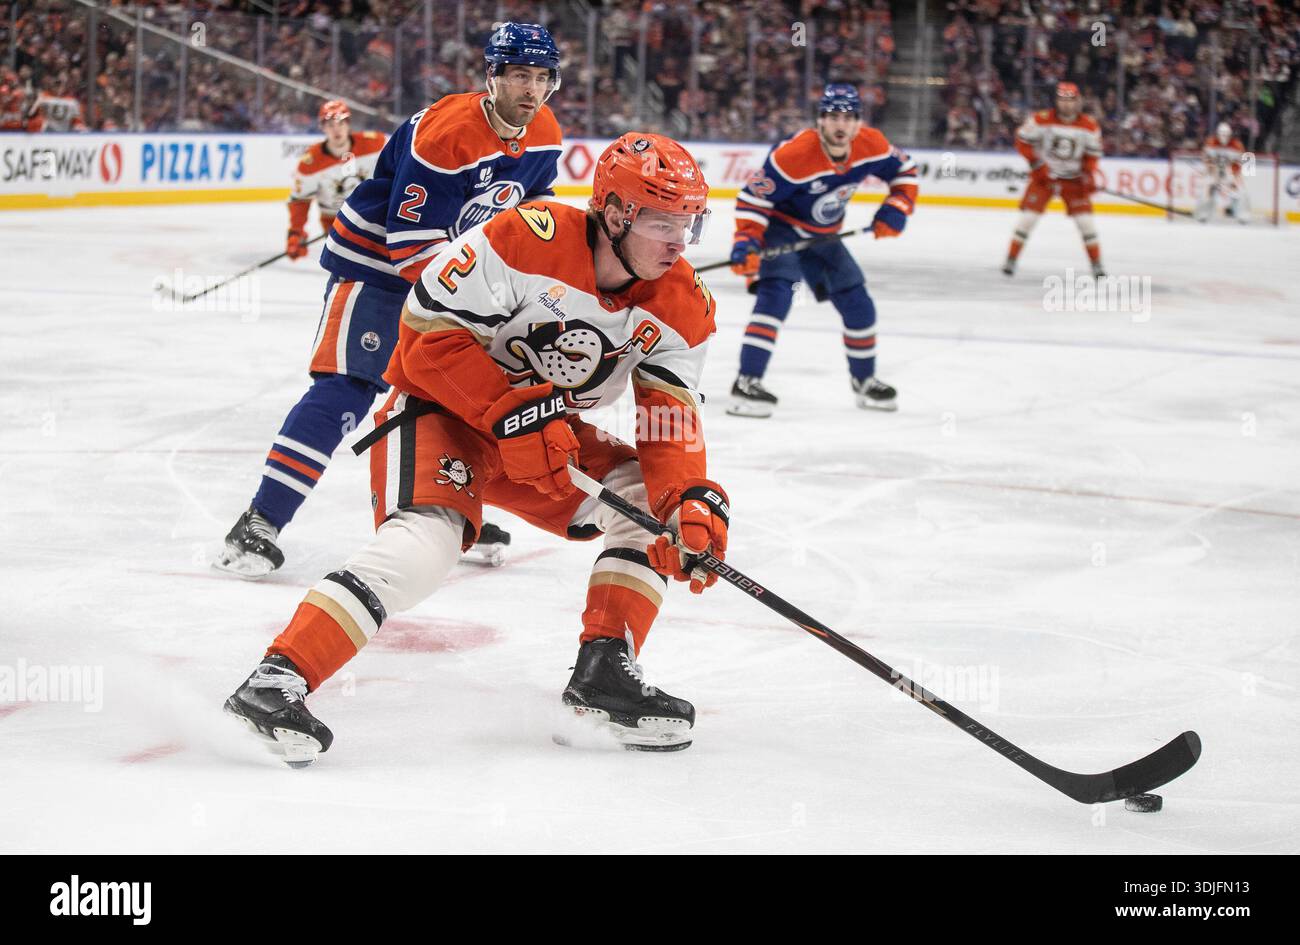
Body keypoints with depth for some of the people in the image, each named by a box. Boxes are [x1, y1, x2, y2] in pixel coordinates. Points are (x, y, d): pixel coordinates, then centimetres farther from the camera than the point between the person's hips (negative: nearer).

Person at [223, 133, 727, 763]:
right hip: (441, 406, -7)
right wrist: (513, 413, -30)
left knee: (654, 500, -9)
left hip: (547, 427, 7)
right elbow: (430, 332, -24)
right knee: (427, 540, -30)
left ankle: (603, 673, -5)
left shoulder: (680, 303, -8)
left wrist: (692, 499, -27)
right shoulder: (529, 239, -26)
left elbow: (672, 417, -8)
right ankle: (276, 682, -34)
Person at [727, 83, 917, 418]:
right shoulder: (793, 155, -33)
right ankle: (747, 382, -31)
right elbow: (754, 197, -27)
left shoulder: (871, 145, -16)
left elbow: (904, 170, 3)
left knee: (857, 304, 9)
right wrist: (745, 241, -38)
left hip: (821, 236, 6)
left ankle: (864, 380, 32)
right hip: (780, 228, -6)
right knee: (776, 293, -28)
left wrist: (896, 208, -12)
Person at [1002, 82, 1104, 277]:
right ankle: (1011, 259, 3)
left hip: (1073, 179, 2)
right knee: (1028, 215, -8)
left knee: (1085, 220, -5)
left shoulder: (1090, 126, -7)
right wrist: (1037, 164, -14)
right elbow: (1023, 141, -8)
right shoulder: (1042, 120, -16)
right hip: (1044, 175, -2)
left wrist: (1087, 175, -10)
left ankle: (1096, 263, 7)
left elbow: (1093, 153, 4)